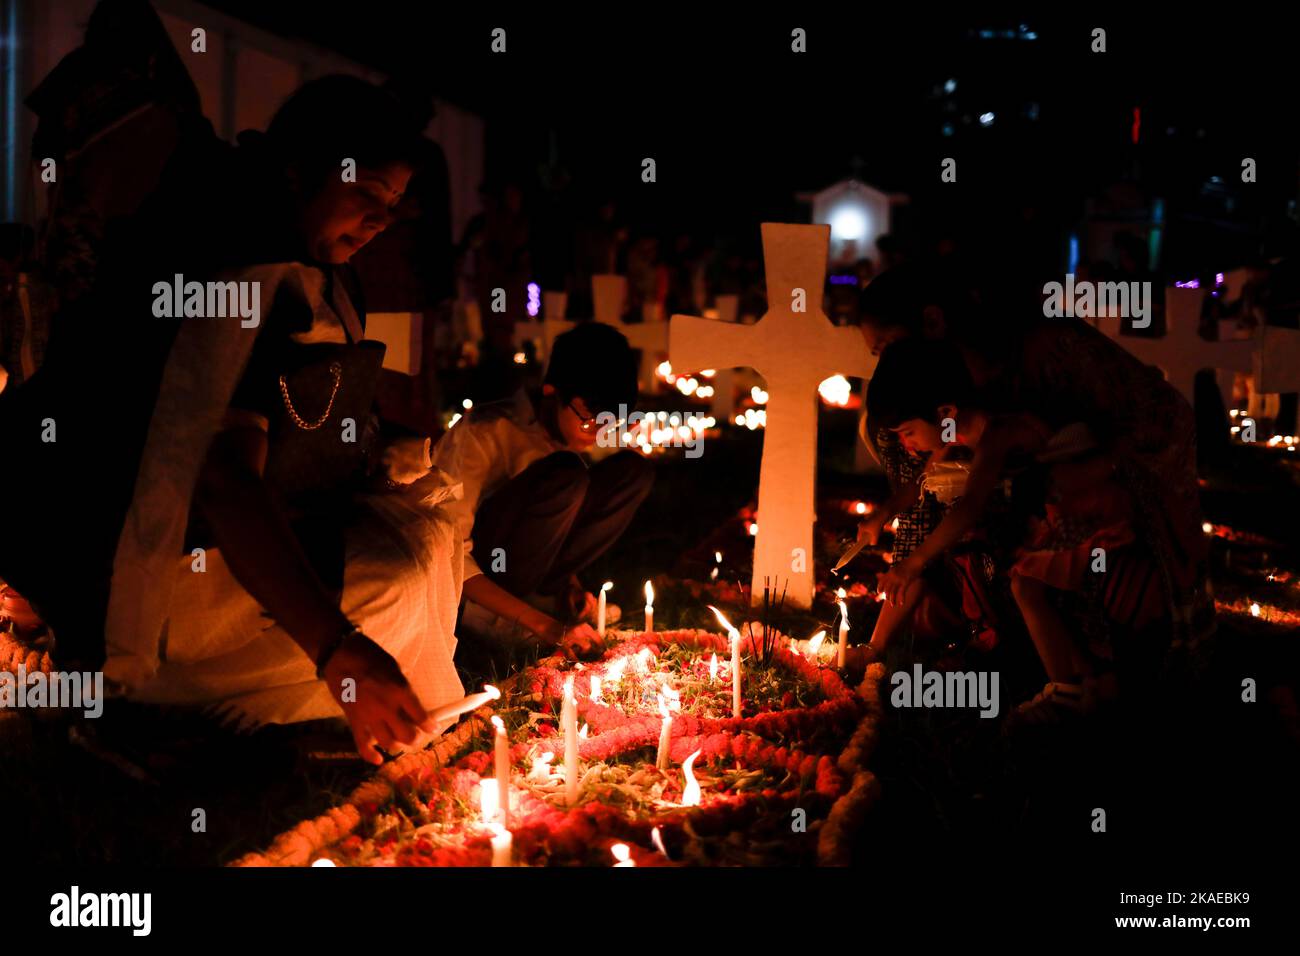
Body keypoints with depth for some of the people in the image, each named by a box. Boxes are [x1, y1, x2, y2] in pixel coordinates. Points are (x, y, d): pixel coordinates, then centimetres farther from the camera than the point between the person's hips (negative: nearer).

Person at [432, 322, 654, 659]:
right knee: (565, 476, -30)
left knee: (633, 472, -7)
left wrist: (568, 582, -4)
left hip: (512, 562, 7)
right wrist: (542, 624, -31)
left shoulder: (568, 432, 1)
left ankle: (539, 595, -12)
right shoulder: (483, 433, -22)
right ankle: (505, 617, -17)